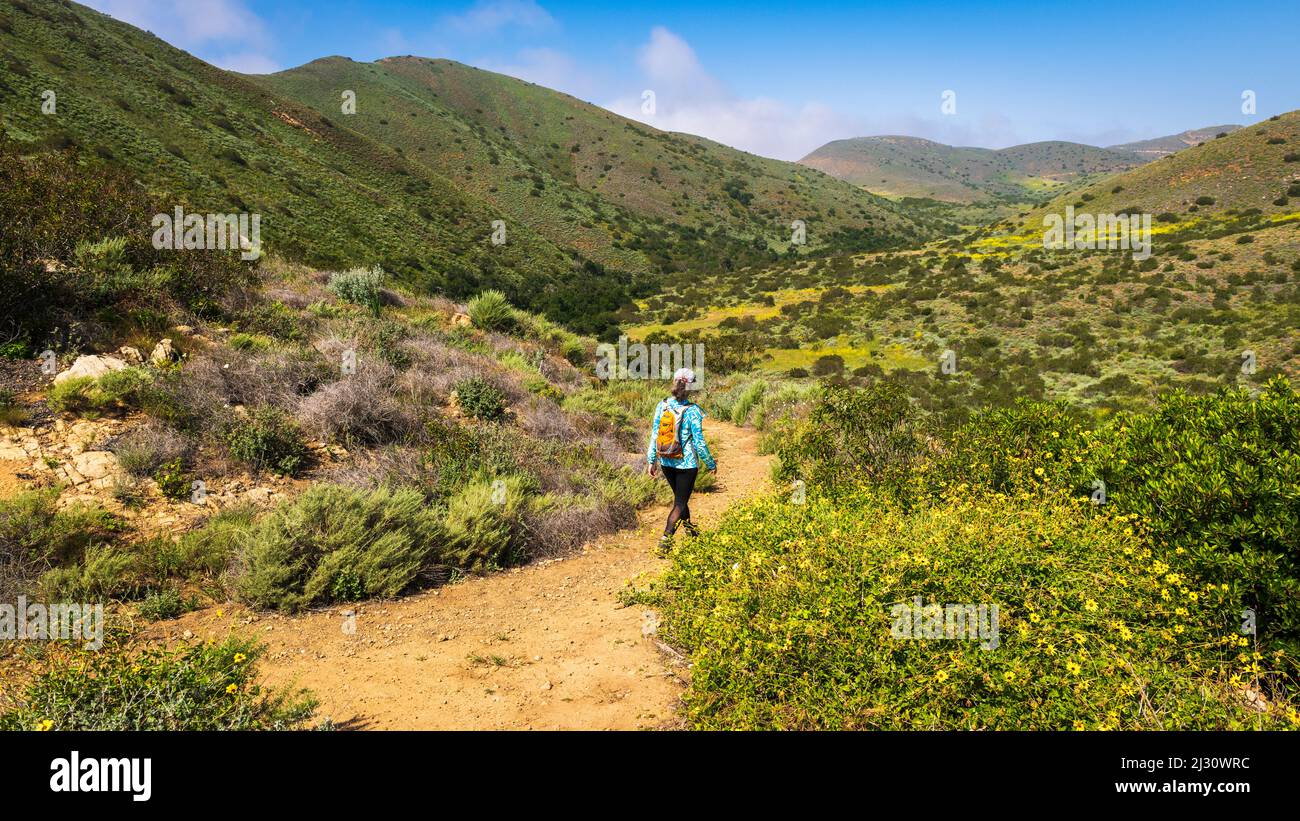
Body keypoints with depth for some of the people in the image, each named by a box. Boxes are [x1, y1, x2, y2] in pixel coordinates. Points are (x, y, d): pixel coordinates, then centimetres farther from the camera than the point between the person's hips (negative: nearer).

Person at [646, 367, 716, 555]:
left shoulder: (661, 406, -6)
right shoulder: (692, 411, -18)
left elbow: (654, 435, -1)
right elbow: (699, 442, -13)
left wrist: (651, 460, 9)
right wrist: (711, 463, 0)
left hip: (666, 462, 5)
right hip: (686, 464, -5)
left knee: (680, 496, 26)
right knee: (680, 503, 5)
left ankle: (688, 526, 47)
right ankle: (665, 540, -3)